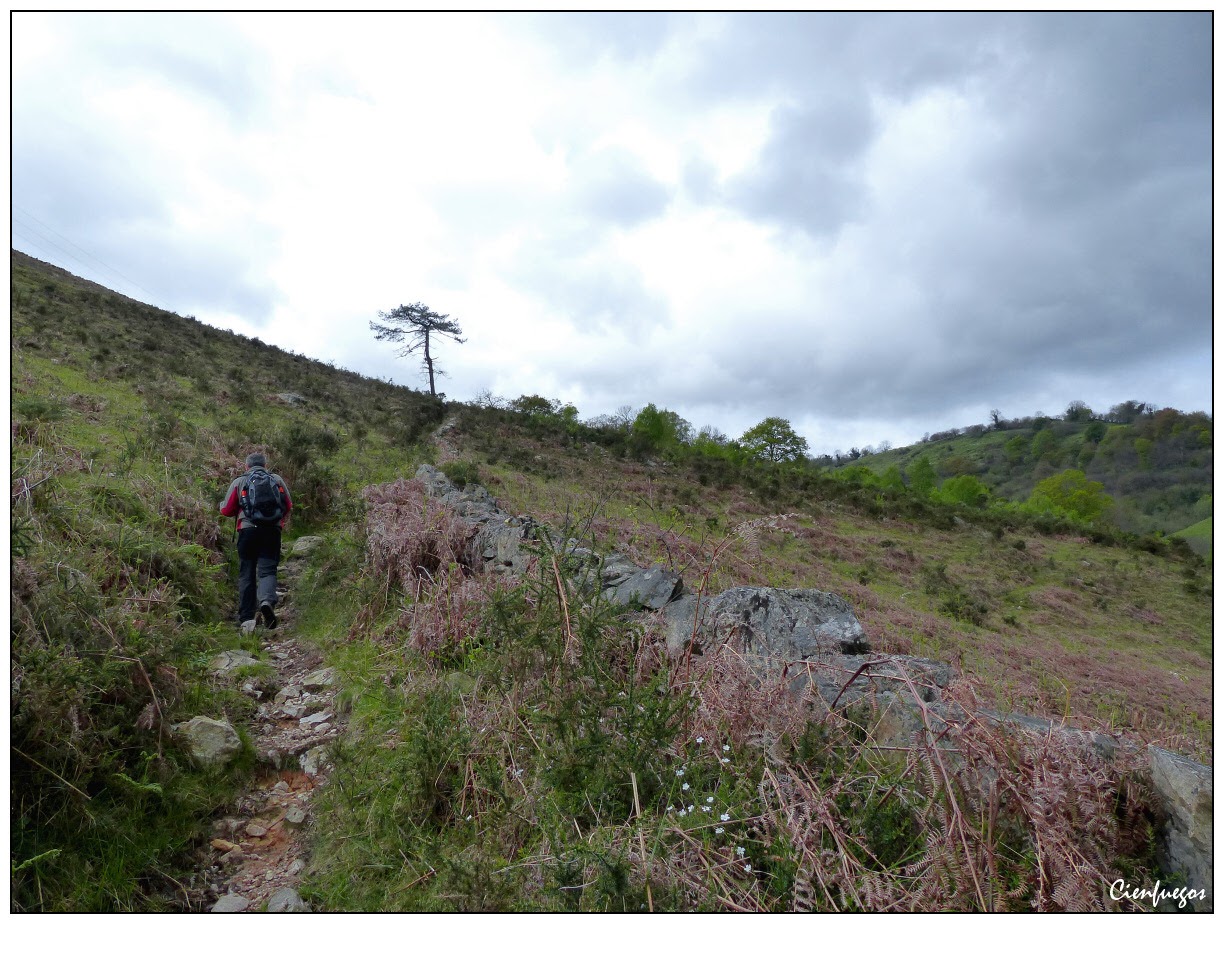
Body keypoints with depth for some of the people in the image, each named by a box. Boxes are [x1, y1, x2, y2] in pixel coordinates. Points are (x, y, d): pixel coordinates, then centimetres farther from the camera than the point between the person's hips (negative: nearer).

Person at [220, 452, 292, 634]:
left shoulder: (239, 482, 8)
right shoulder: (277, 480, 11)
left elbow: (226, 510, 7)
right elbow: (289, 506, 13)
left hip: (248, 530, 0)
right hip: (272, 531, 0)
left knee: (246, 574, 8)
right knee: (267, 570, 0)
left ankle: (247, 620, 8)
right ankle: (267, 600, -31)